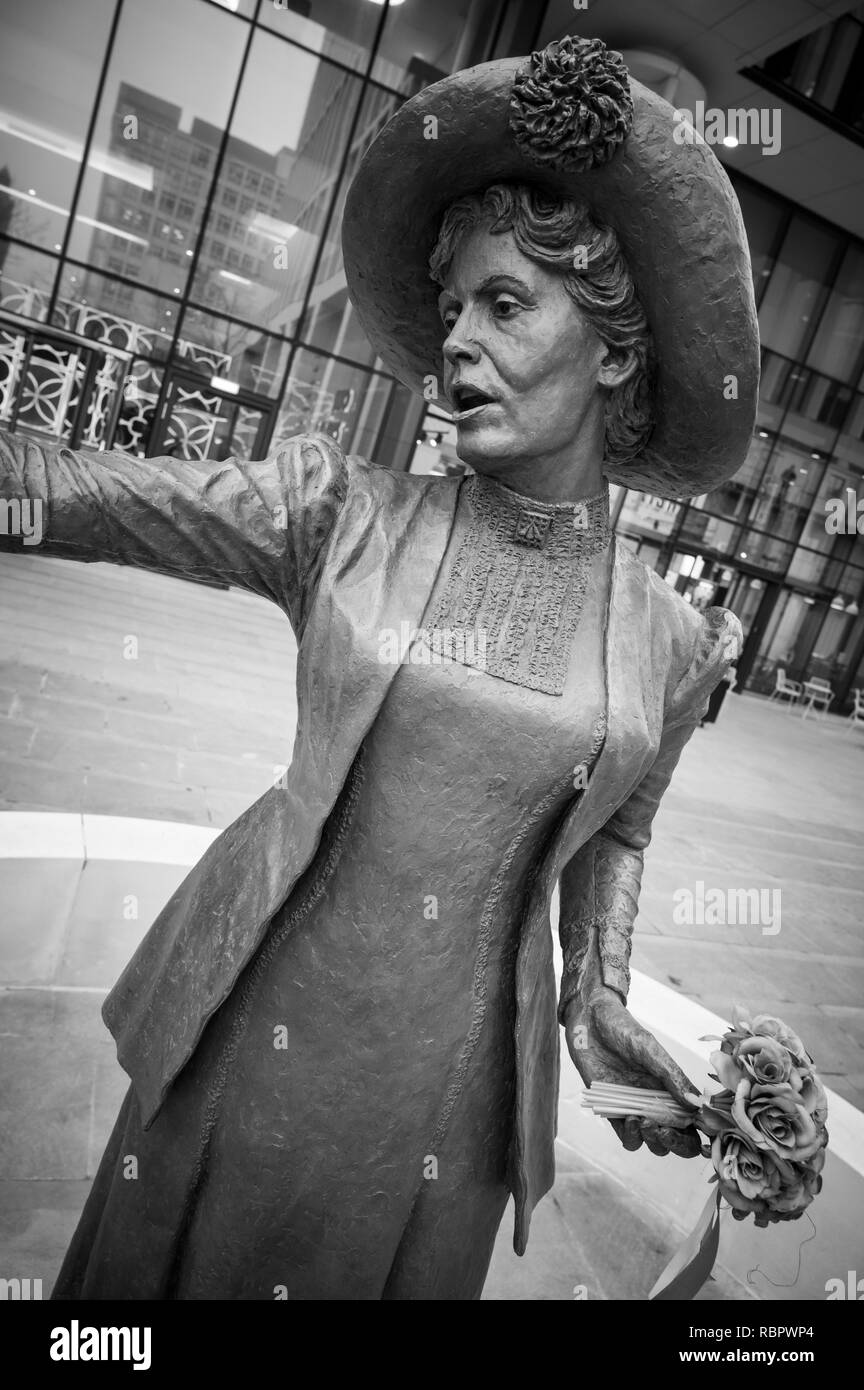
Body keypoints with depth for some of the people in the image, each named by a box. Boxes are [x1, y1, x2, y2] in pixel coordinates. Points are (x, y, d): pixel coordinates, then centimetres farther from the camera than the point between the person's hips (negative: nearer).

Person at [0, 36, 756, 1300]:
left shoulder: (672, 639, -5)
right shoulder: (341, 513, -10)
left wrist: (601, 1004, 0)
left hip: (452, 1078, 1)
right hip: (252, 1022, 0)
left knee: (377, 1267, 23)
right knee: (159, 1264, 21)